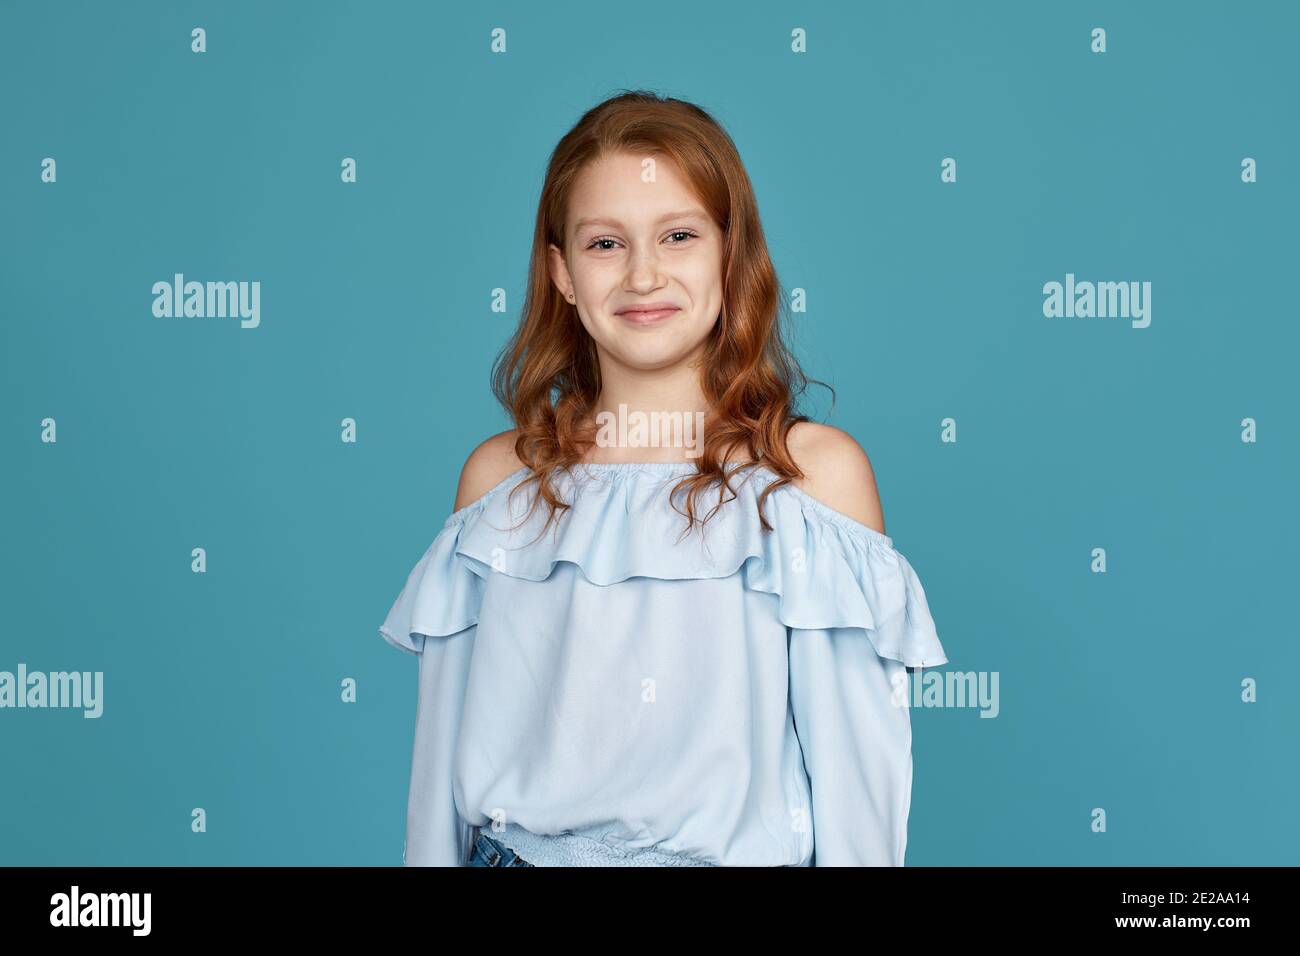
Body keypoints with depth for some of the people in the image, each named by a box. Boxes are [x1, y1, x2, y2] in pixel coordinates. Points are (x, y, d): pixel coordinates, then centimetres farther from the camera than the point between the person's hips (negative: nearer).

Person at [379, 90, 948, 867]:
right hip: (518, 848, 2)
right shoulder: (498, 478, -1)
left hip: (739, 851, -1)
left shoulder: (823, 471, -8)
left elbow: (855, 759, -7)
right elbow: (452, 745, 4)